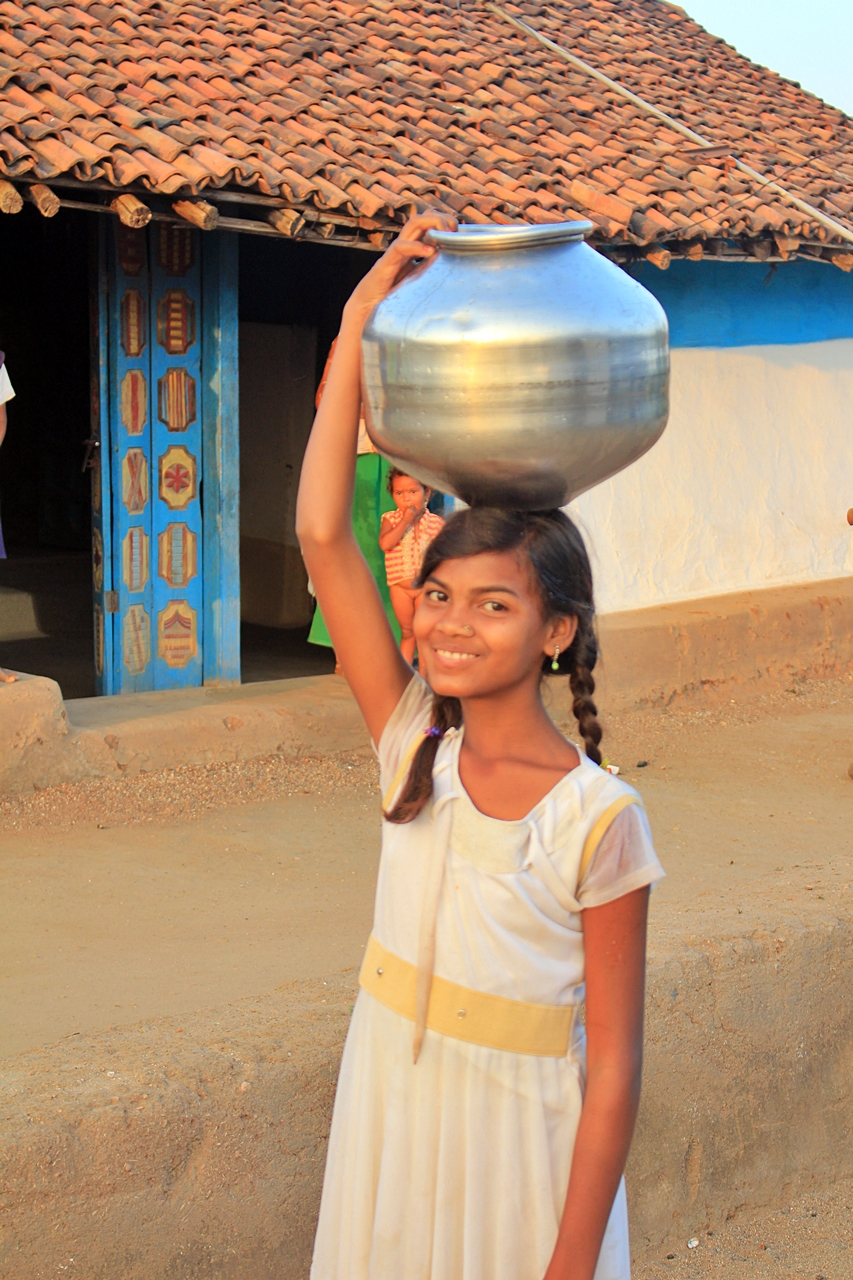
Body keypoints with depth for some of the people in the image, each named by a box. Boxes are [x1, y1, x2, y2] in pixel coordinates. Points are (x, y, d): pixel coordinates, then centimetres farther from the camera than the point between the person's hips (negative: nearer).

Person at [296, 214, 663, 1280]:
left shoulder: (600, 821, -16)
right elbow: (321, 533, -12)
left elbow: (613, 1062, -14)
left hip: (521, 1141, -4)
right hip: (389, 1113, 4)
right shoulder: (414, 744, -5)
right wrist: (362, 314, -16)